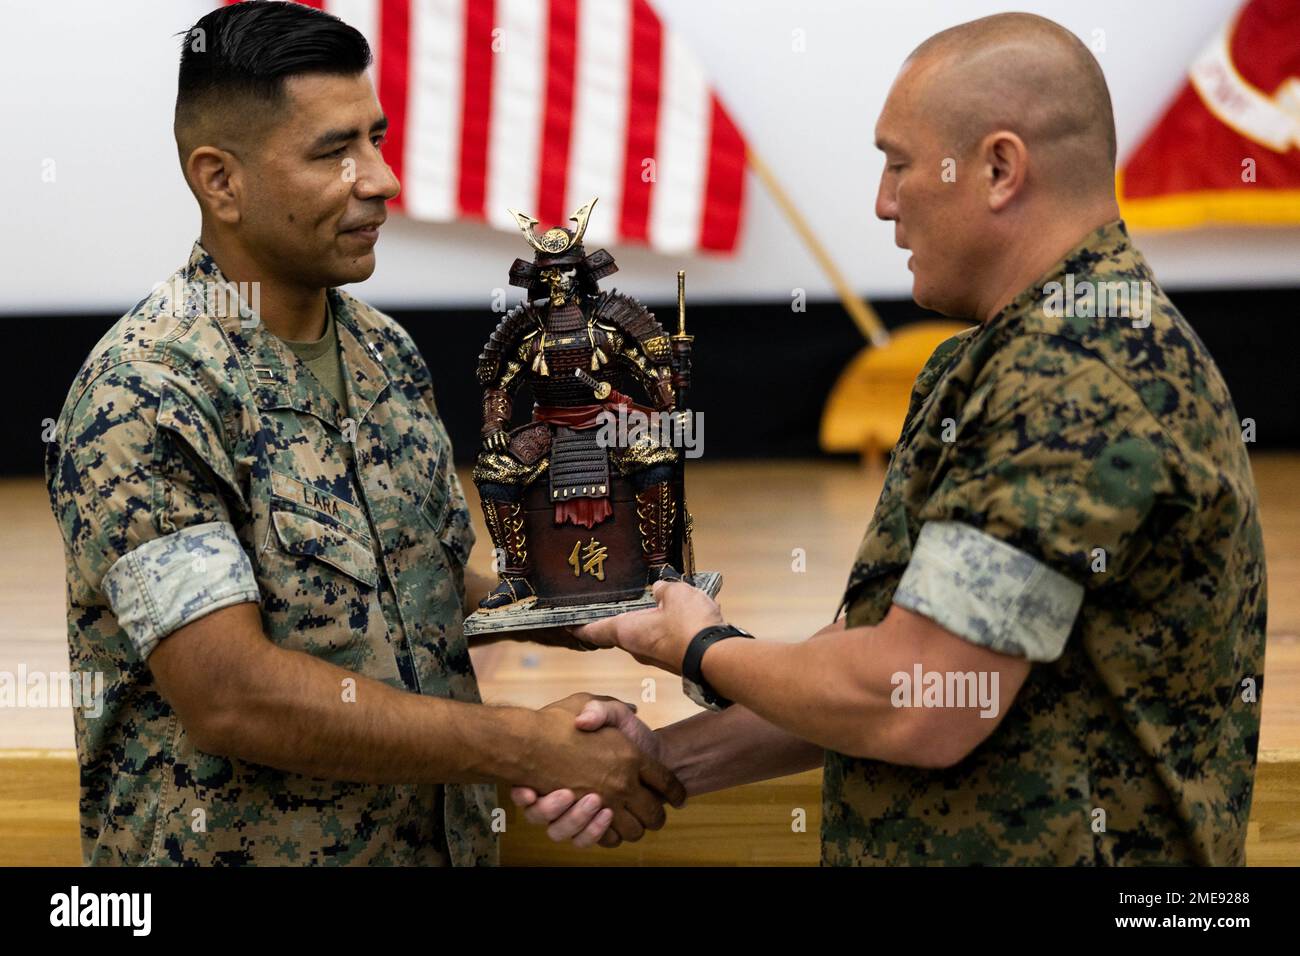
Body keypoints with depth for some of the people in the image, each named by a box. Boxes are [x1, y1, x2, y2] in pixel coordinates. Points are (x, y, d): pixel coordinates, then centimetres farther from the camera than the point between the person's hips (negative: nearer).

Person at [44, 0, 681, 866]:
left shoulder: (386, 349, 5)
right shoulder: (144, 396, -19)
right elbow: (229, 697, -25)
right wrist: (529, 749, -22)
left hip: (445, 837, 7)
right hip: (236, 845, -7)